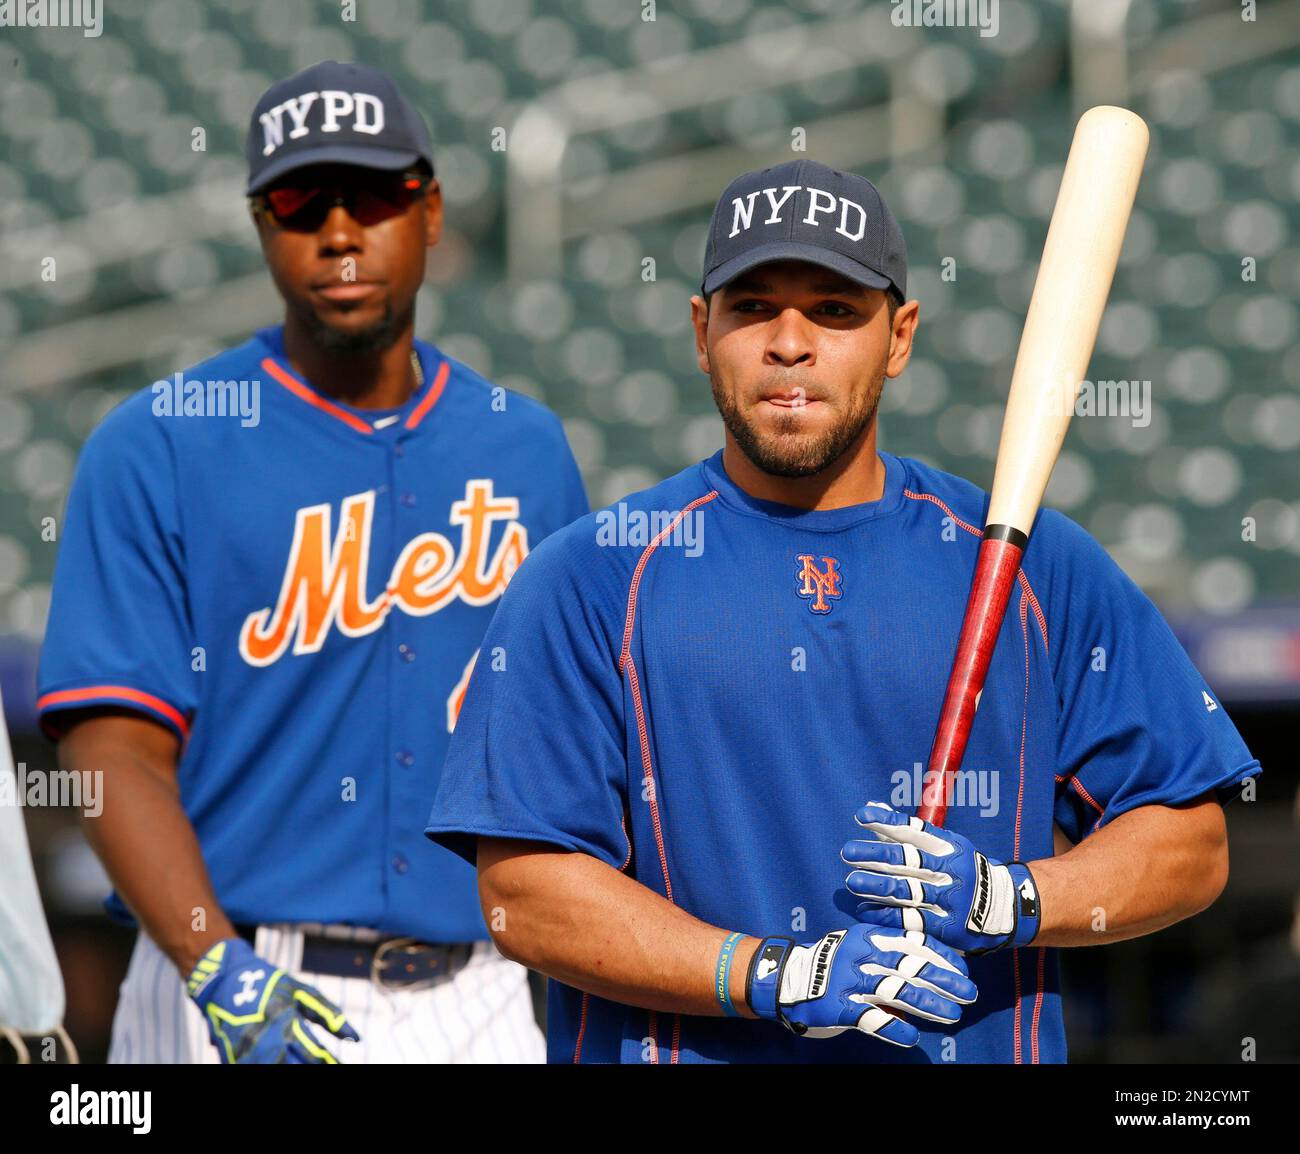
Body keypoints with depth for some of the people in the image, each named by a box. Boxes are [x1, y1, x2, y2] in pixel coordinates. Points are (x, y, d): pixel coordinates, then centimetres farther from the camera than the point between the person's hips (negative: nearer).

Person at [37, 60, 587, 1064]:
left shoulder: (528, 452, 12)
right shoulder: (155, 448, 0)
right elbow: (115, 745, -8)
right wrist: (220, 971, -21)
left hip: (476, 1004, 3)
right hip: (230, 1004, -3)